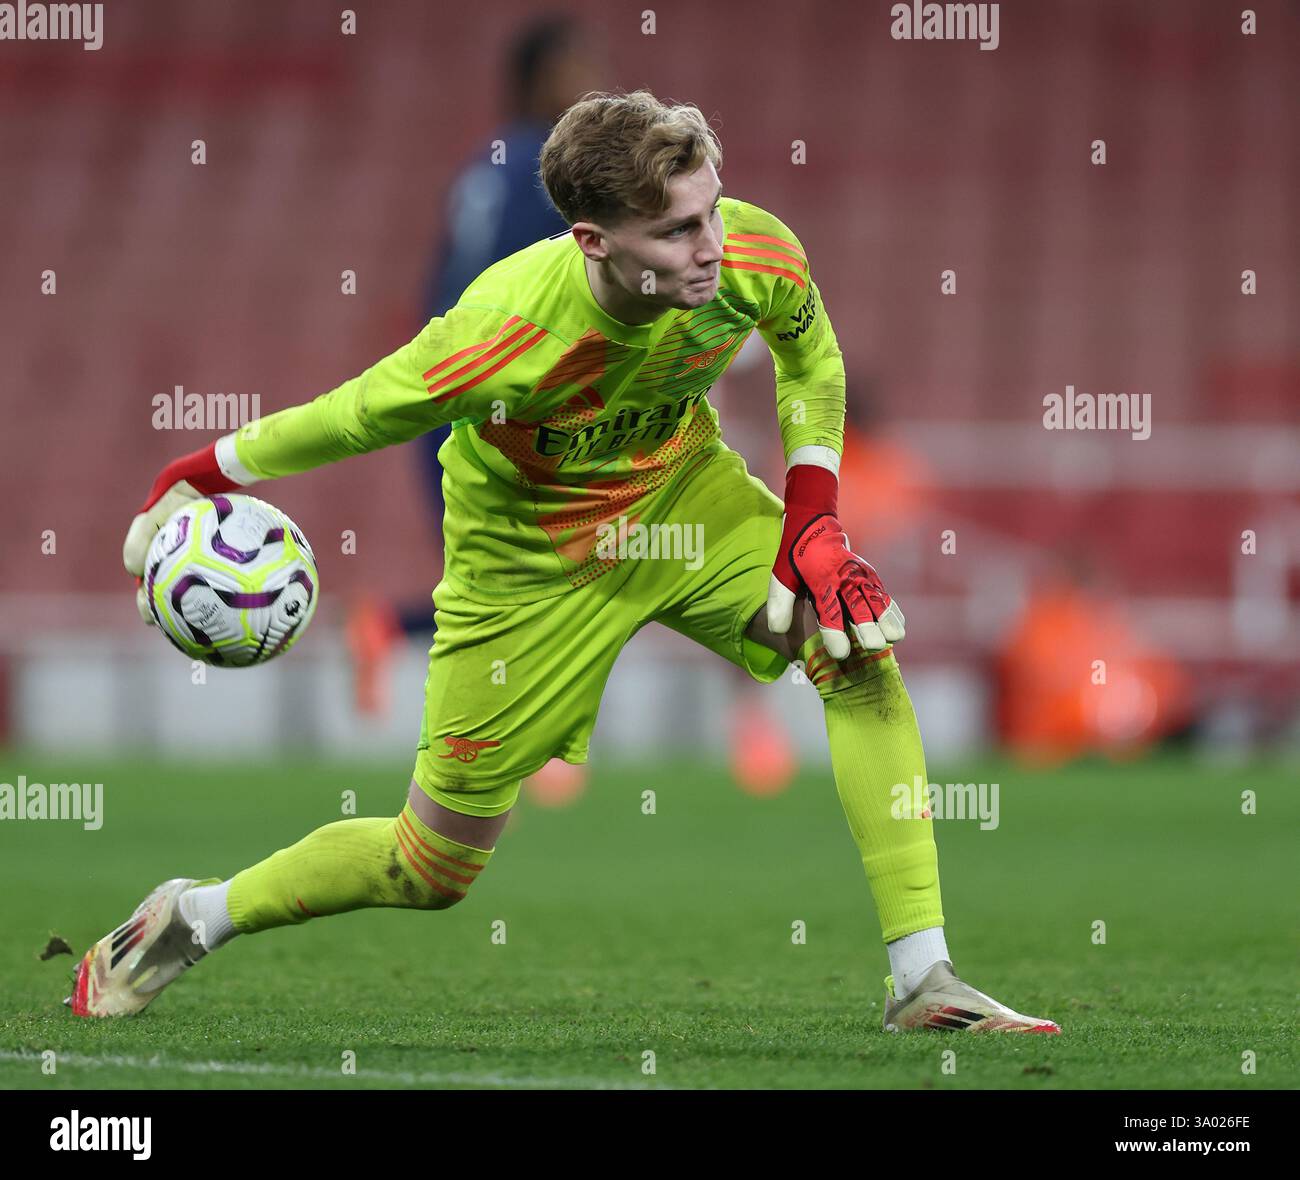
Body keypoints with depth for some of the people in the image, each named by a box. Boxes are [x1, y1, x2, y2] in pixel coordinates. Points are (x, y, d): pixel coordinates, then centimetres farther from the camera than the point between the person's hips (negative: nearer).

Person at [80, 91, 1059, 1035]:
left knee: (860, 646, -21)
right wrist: (198, 479, -8)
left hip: (682, 490, 4)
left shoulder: (757, 255, -27)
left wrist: (813, 521, -10)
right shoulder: (507, 334, -38)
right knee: (435, 869, 4)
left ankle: (923, 982, -14)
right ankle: (190, 920, 31)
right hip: (531, 555, -4)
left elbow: (808, 348, -1)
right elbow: (354, 419, -19)